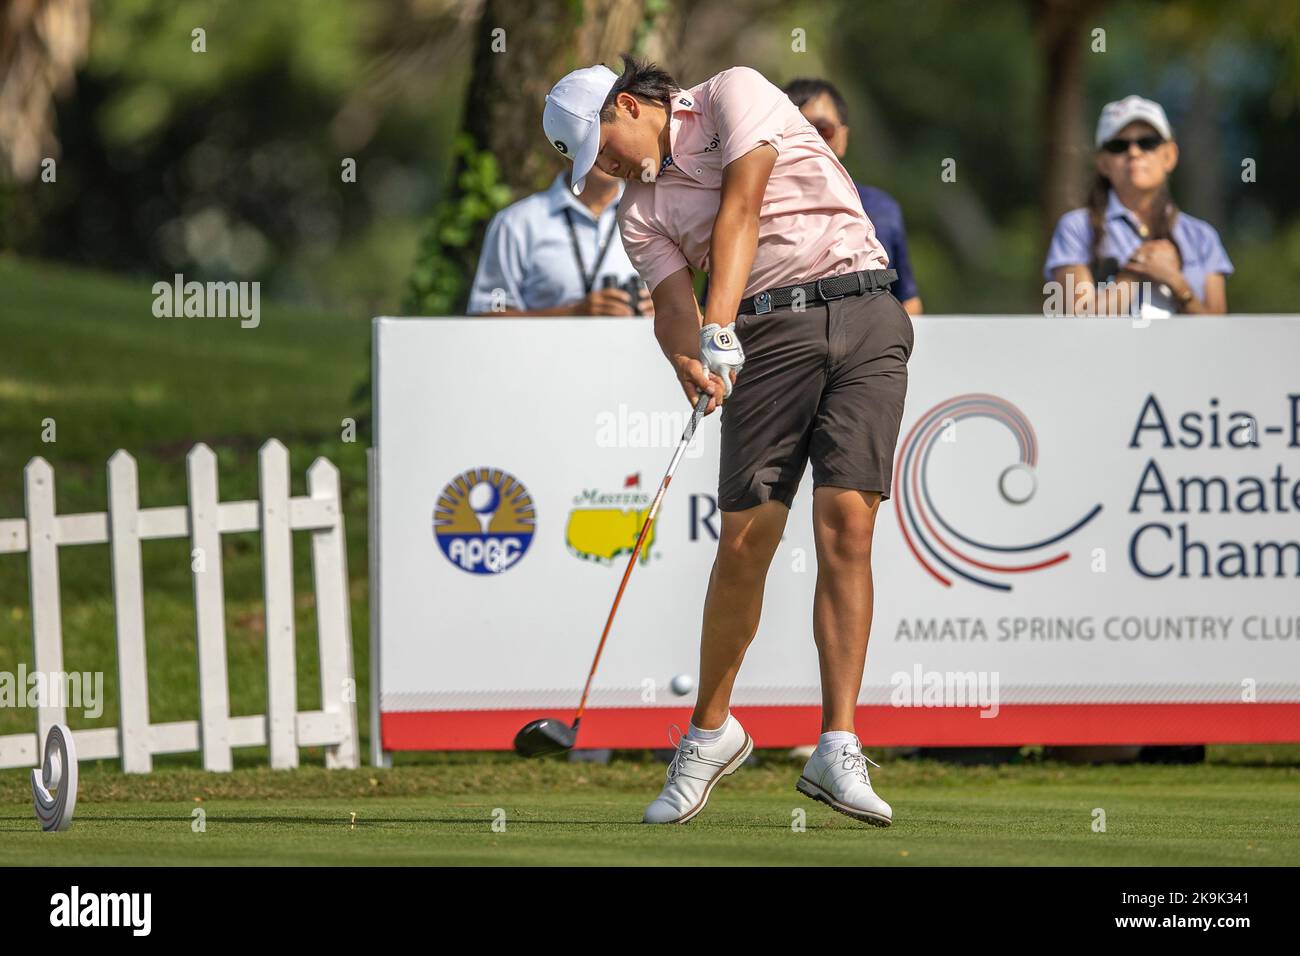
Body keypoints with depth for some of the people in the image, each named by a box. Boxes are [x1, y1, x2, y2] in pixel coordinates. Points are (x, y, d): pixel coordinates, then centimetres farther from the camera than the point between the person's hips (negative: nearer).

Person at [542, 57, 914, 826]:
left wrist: (719, 330, -19)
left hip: (863, 316, -3)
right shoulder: (641, 210, 14)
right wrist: (689, 359, -24)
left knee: (847, 523, -13)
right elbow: (673, 305, 0)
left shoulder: (733, 95, 3)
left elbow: (740, 210, -9)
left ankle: (839, 750, -15)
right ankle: (711, 734, 12)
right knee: (746, 539, -6)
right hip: (771, 334, 3)